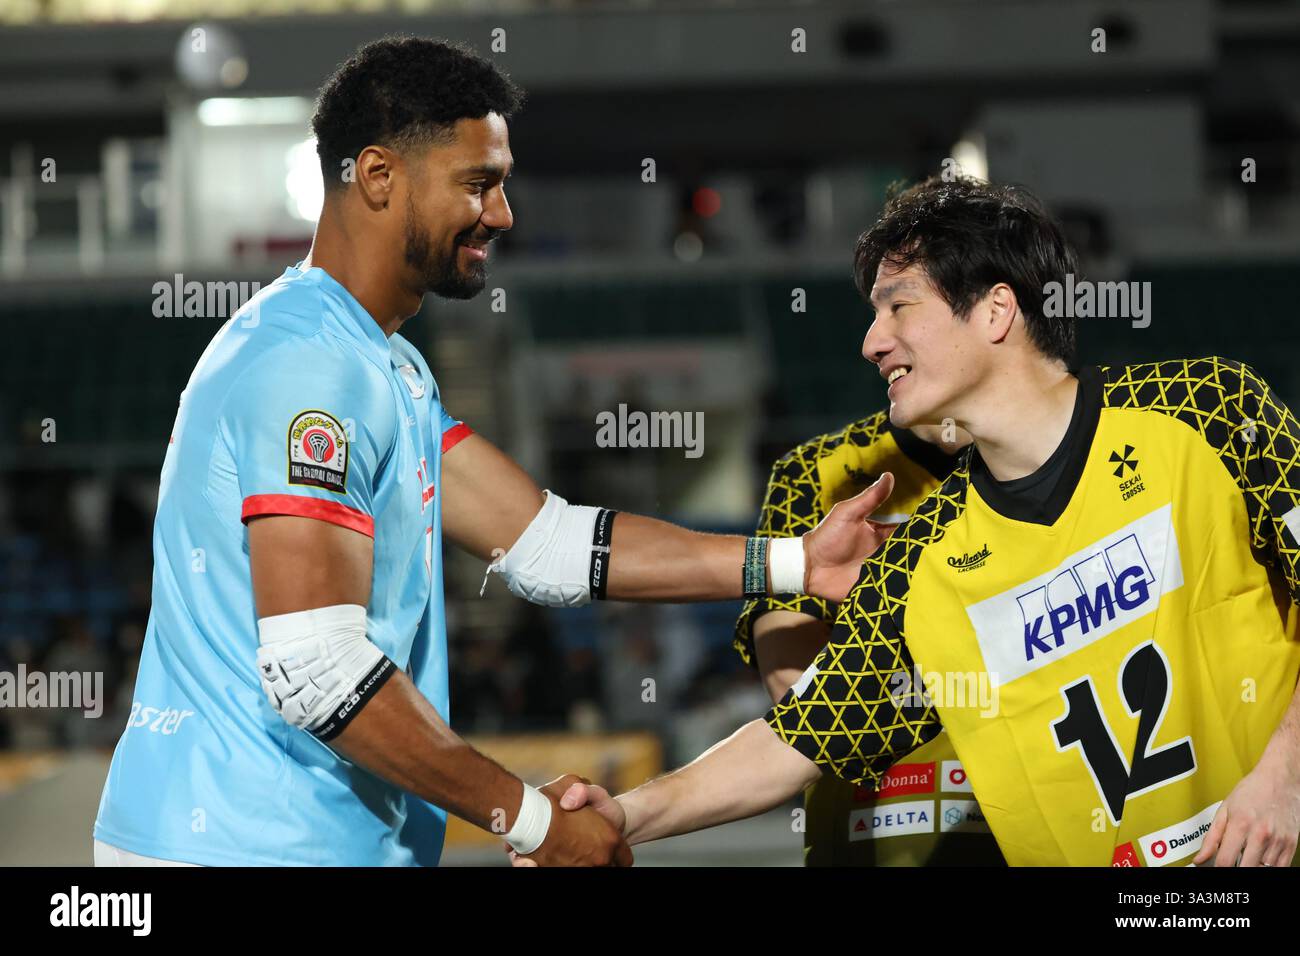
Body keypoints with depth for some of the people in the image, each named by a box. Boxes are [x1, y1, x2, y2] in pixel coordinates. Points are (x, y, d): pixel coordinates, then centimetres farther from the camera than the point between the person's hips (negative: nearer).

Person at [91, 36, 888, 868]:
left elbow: (541, 543, 12)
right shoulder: (311, 364, -17)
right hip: (254, 843, -10)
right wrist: (533, 821, -19)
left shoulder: (384, 366, 17)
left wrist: (793, 564, 6)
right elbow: (313, 667, -24)